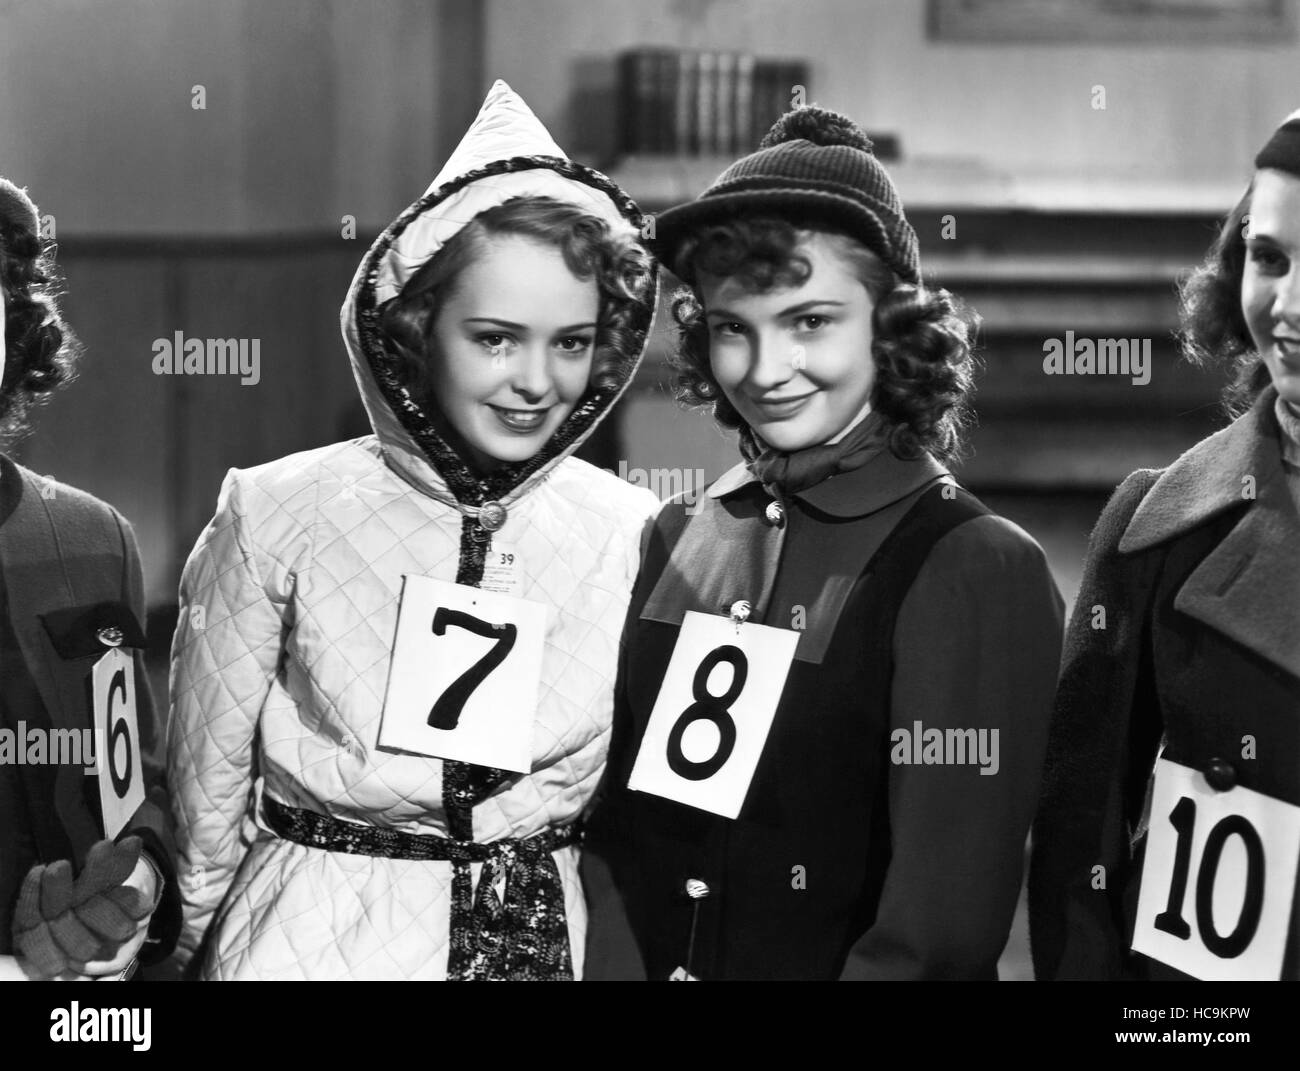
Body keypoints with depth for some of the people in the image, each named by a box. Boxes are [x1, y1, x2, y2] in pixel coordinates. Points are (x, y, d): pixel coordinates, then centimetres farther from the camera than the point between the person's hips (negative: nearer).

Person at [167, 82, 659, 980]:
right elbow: (207, 785, 0)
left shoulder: (634, 535, -6)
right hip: (311, 940, -2)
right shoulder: (277, 517, -12)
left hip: (553, 941, 2)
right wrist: (203, 942, 6)